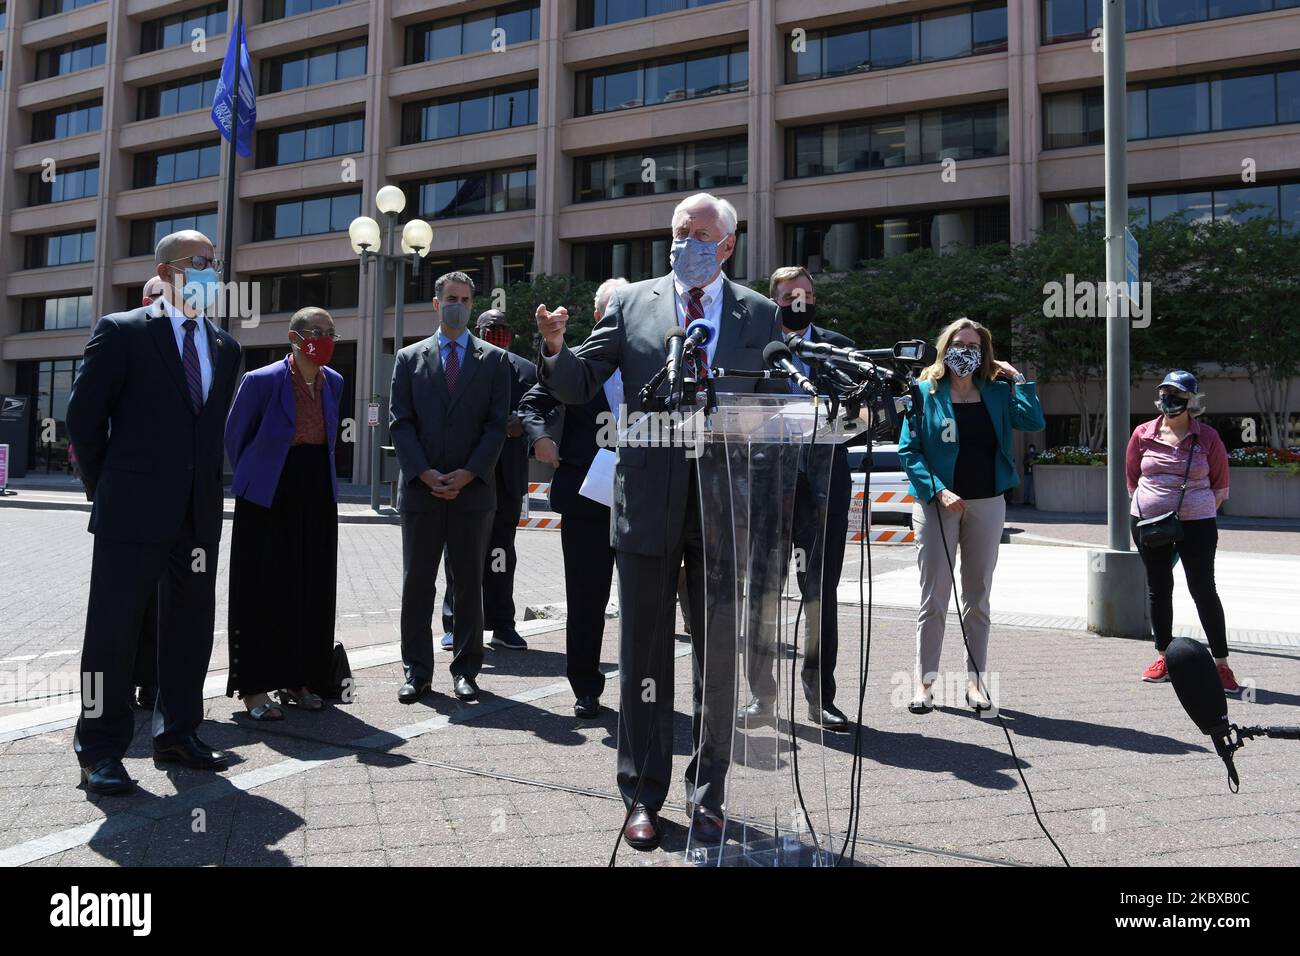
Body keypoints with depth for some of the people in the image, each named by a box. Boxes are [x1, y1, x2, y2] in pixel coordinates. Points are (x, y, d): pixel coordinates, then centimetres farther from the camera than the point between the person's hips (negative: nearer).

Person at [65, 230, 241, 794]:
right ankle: (99, 748, 12)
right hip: (134, 513, -5)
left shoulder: (225, 347, 13)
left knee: (191, 625, 11)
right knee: (114, 627, 1)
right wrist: (106, 487, 2)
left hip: (199, 515, 6)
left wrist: (206, 490, 12)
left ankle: (177, 733, 25)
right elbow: (84, 415, -2)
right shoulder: (123, 332, -3)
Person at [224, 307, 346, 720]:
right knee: (263, 591, -1)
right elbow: (234, 434, 3)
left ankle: (298, 679, 20)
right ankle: (254, 686, 8)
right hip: (267, 499, -5)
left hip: (317, 496, 6)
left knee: (313, 589, 8)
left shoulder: (334, 382, 7)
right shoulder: (262, 381, -10)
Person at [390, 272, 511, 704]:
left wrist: (467, 474, -10)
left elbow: (497, 425, 1)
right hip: (420, 488, 1)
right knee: (416, 584, 4)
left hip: (473, 490, 0)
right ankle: (416, 671, 14)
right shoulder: (409, 358, 9)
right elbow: (399, 422, 3)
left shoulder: (494, 360, 7)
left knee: (470, 584, 6)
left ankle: (466, 670, 15)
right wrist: (426, 474, -9)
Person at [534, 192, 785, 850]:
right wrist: (556, 348, -19)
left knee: (719, 661, 11)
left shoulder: (760, 315, 6)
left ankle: (707, 797, 27)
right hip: (649, 504, 0)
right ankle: (643, 798, 23)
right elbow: (581, 385, 2)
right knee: (644, 659, 9)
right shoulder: (633, 303, 5)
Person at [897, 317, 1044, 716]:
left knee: (977, 596, 9)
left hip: (987, 503, 3)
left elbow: (1034, 421, -7)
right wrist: (939, 491, -16)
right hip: (937, 503, -3)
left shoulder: (996, 392, 8)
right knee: (934, 596, -1)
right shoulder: (925, 392, 0)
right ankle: (924, 680, 7)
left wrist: (1016, 378, -3)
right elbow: (908, 450, -5)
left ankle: (975, 679, 17)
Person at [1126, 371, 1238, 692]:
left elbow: (1220, 485, 6)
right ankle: (1164, 656, 24)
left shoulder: (1207, 437, -4)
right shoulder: (1143, 434, 0)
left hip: (1196, 524, -2)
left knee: (1203, 590, -3)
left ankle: (1221, 663, 6)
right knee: (1158, 589, 11)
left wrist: (1194, 506, 5)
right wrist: (1155, 502, 7)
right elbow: (1132, 479, 12)